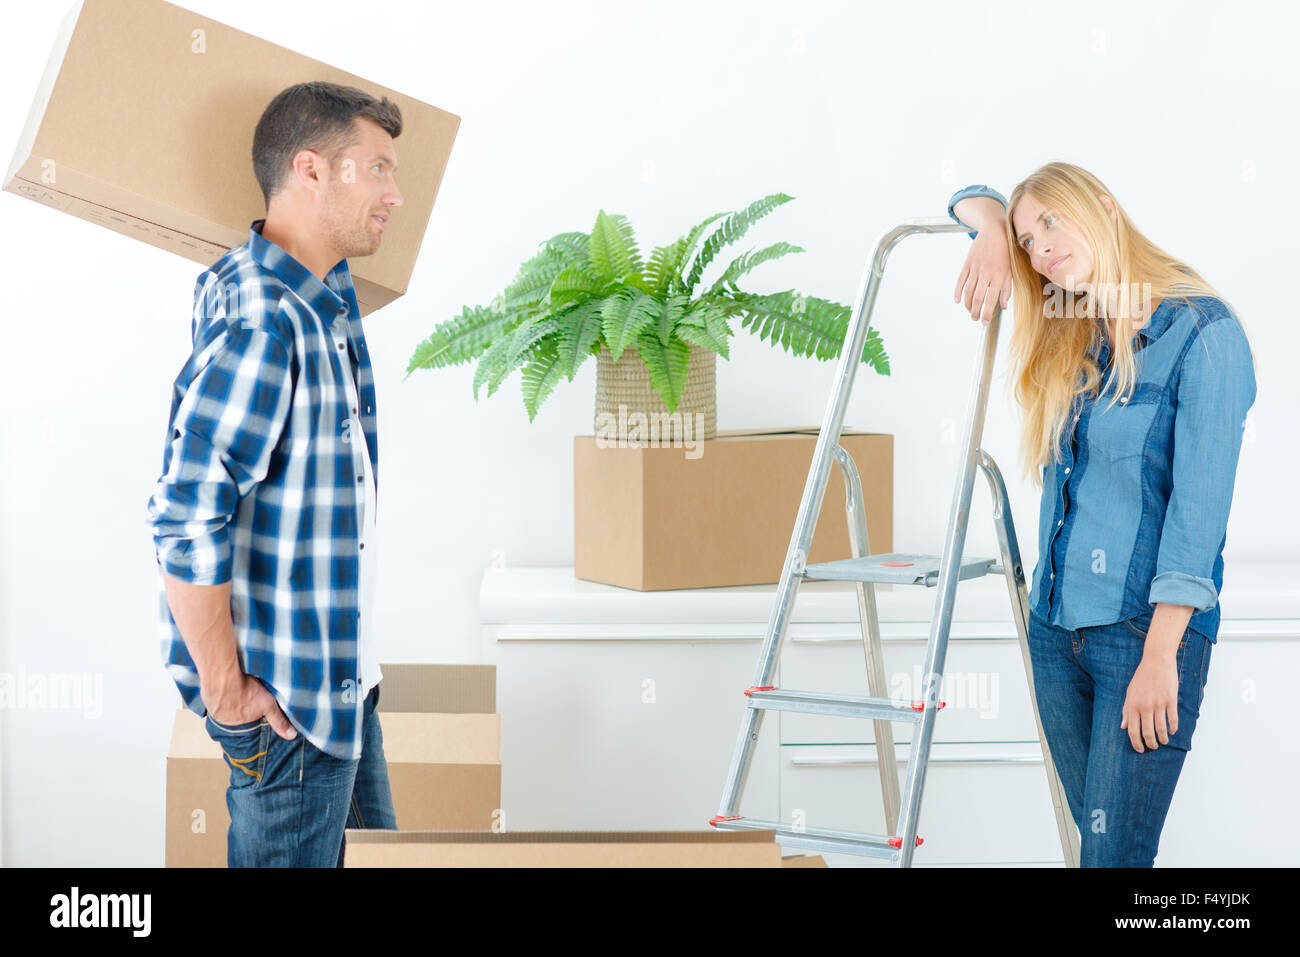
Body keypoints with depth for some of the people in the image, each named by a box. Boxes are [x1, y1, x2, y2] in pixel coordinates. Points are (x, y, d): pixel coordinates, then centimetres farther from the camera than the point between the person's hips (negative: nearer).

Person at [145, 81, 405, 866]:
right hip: (287, 696, -9)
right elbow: (186, 522, -27)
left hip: (342, 674, 9)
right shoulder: (259, 321, -23)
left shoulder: (328, 295, 7)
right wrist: (226, 691, -21)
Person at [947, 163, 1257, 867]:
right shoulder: (1065, 333, 12)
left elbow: (1198, 505, -14)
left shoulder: (1202, 332, -7)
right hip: (1054, 625, 7)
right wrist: (993, 230, 4)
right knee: (1093, 832, 9)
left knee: (1113, 854, -10)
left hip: (1147, 628, -7)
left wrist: (1160, 656, -19)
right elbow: (973, 200, 27)